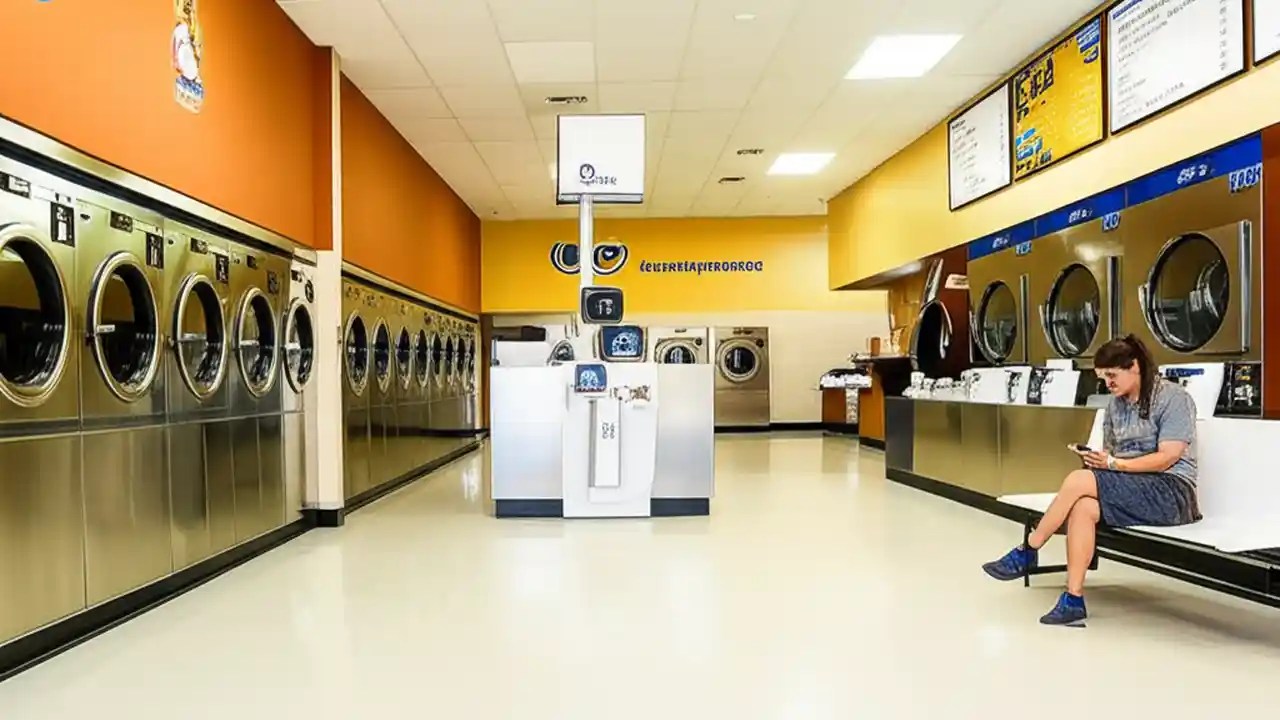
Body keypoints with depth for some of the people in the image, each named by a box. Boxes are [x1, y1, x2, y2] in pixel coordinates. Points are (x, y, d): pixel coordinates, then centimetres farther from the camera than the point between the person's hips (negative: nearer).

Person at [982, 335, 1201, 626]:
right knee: (1083, 507, -29)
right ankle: (1073, 600, -28)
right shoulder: (1116, 404, 14)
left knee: (1079, 480, -28)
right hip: (1131, 489, 6)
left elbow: (1167, 457, -14)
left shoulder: (1174, 397, -5)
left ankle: (1027, 552, -14)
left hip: (1171, 491, -6)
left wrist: (1113, 464, -22)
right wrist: (1097, 458, -9)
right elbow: (1111, 453, 15)